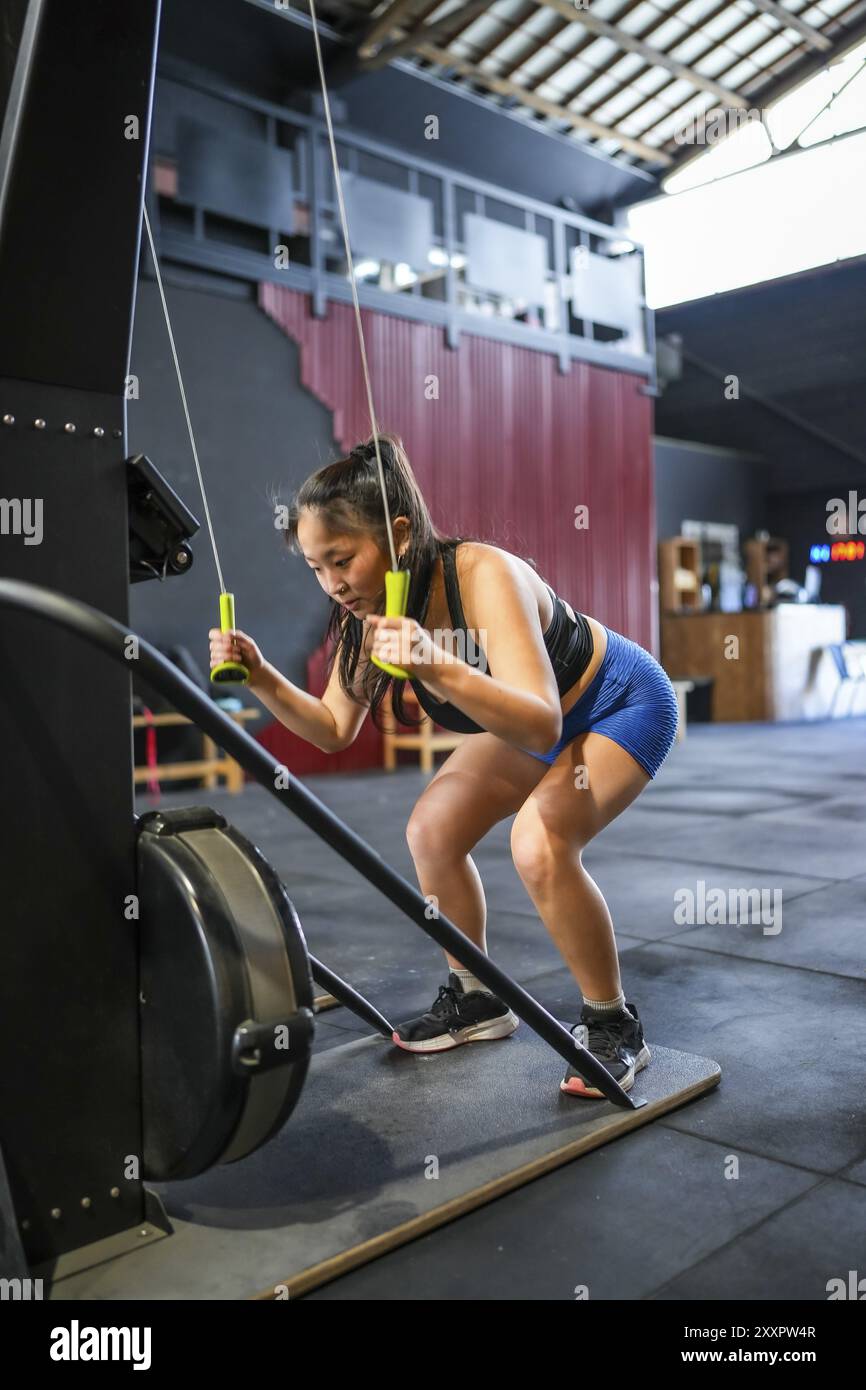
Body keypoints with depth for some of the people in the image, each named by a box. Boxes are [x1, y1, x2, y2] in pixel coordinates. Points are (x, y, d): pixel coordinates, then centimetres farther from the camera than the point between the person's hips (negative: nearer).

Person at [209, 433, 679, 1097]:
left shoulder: (485, 576, -37)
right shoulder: (373, 609, -15)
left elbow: (541, 726, -47)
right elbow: (335, 730, -6)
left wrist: (438, 668, -61)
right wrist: (263, 677, -21)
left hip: (621, 704, -7)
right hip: (534, 719, 8)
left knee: (540, 844, -29)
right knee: (431, 831, 1)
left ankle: (614, 1027, -7)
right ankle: (477, 1000, 19)